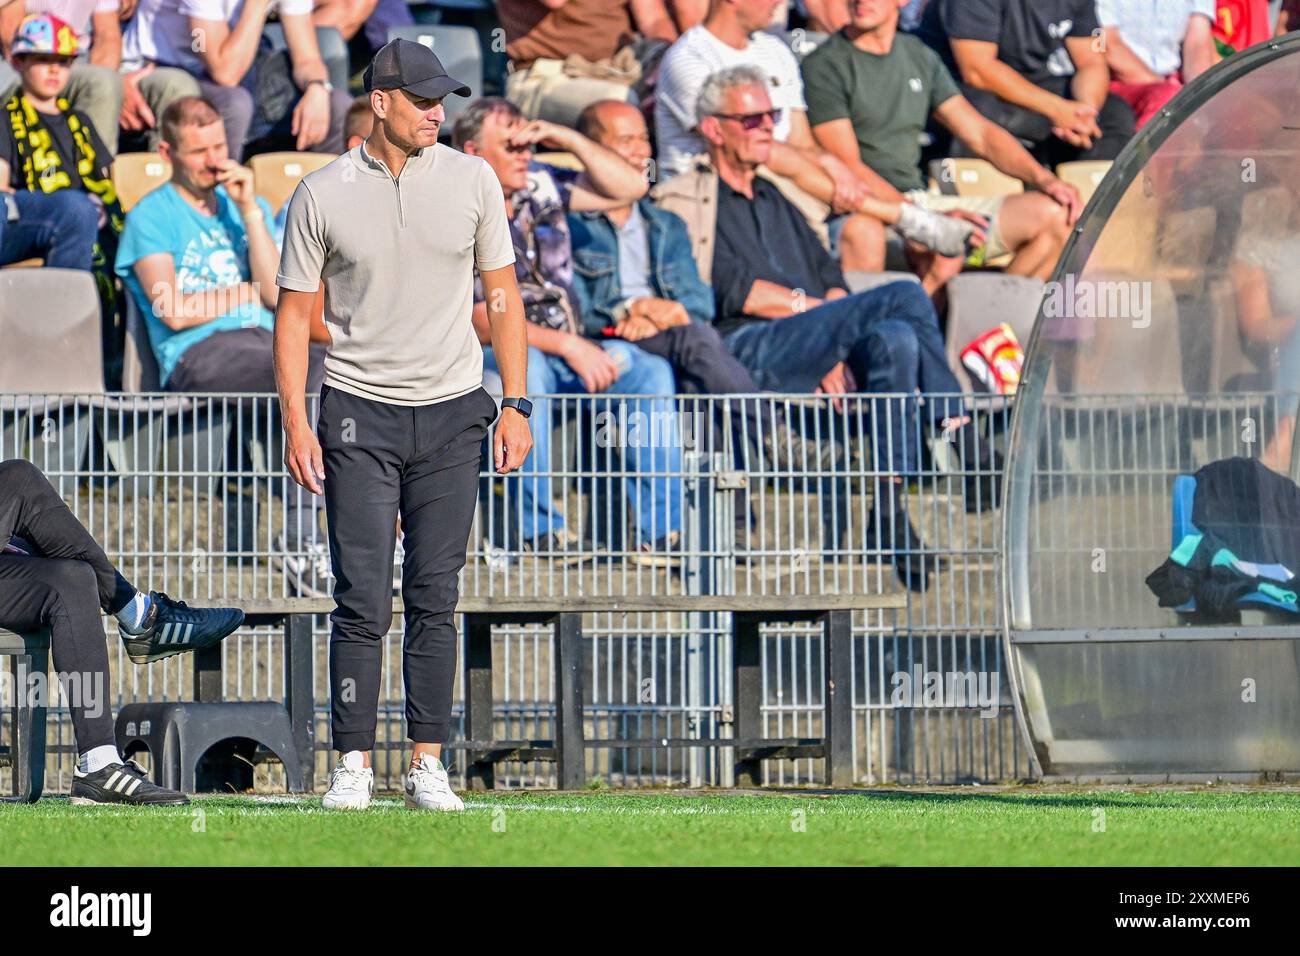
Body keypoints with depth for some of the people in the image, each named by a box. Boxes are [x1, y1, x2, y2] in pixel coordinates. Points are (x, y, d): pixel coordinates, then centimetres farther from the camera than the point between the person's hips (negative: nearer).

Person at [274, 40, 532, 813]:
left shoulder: (471, 181, 2)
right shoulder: (323, 195, -3)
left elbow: (503, 295, 7)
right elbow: (296, 312, 1)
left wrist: (515, 406, 1)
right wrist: (296, 423, -7)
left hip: (451, 411, 2)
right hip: (358, 415, -2)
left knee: (436, 598, 3)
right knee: (363, 599, -6)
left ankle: (429, 765, 8)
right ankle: (354, 764, 0)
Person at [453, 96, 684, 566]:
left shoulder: (540, 188, 9)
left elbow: (630, 187, 9)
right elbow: (483, 321, -19)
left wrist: (568, 139, -3)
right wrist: (568, 346, -24)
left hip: (570, 348, 6)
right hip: (497, 353, -6)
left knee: (649, 371, -17)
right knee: (524, 366, -39)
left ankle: (661, 531, -21)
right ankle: (540, 527, -33)